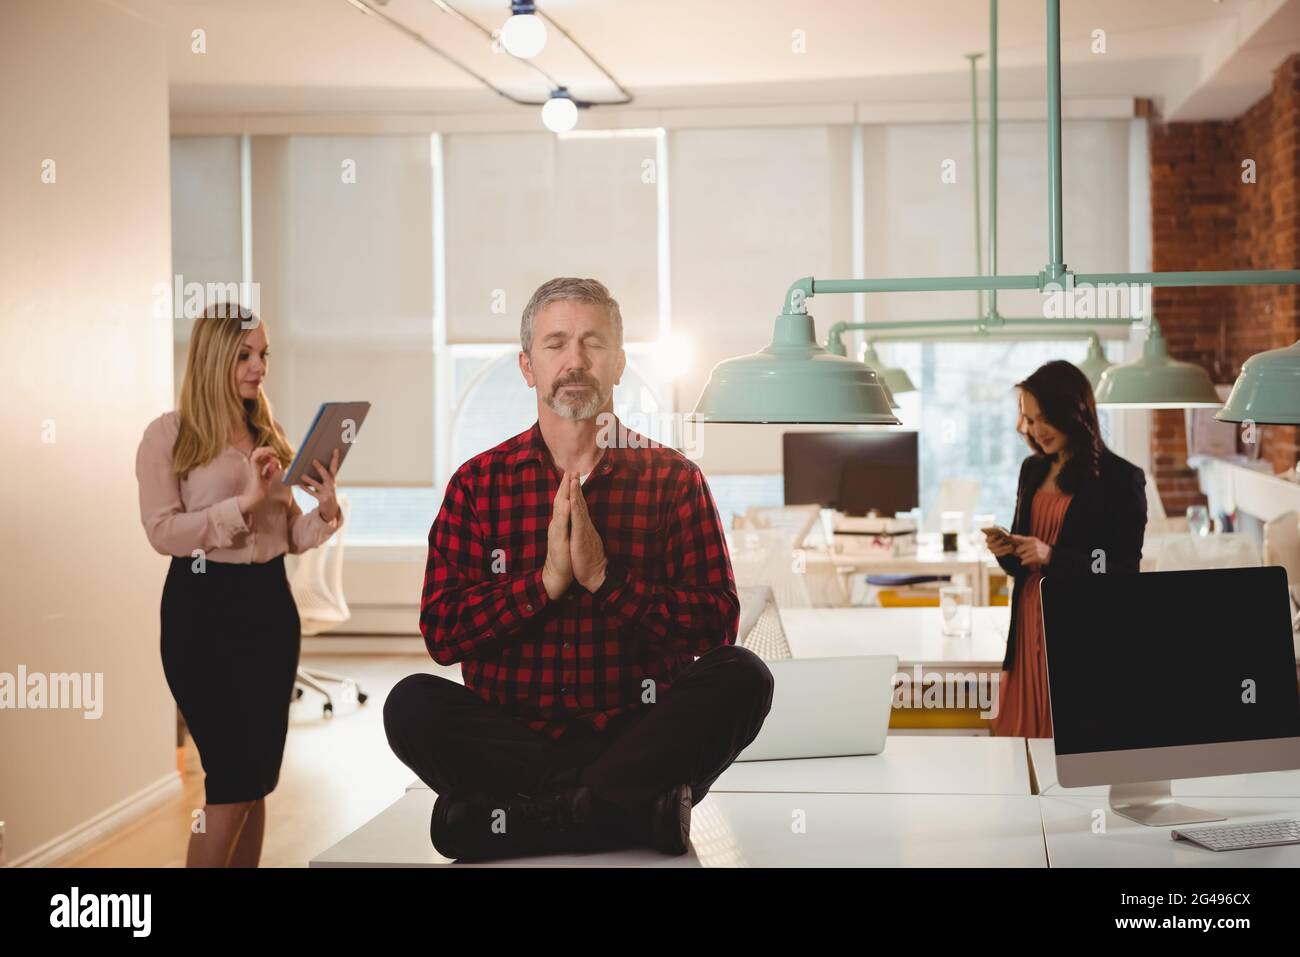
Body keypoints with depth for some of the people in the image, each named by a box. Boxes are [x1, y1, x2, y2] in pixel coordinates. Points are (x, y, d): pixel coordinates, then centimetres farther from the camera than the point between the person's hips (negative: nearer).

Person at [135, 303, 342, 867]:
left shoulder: (268, 435, 12)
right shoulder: (168, 434, -5)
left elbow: (290, 536, 13)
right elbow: (162, 531, -14)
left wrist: (325, 511, -8)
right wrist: (242, 501, -21)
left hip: (270, 603, 6)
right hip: (203, 607, -6)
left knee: (258, 779, 9)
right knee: (233, 781, -6)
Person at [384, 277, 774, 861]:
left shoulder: (672, 478, 7)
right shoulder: (478, 483, 9)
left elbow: (716, 627, -4)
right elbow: (440, 633, -1)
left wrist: (603, 576, -14)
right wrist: (547, 580, -13)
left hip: (635, 738, 0)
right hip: (512, 738, 0)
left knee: (741, 677, -27)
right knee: (413, 705, -27)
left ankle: (516, 817, -28)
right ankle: (638, 810, -27)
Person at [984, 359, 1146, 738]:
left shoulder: (1121, 478, -8)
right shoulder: (1033, 469, 11)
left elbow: (1125, 570, -11)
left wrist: (1053, 557, -21)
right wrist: (1006, 551, -5)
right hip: (1029, 627, 6)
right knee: (1022, 734, 7)